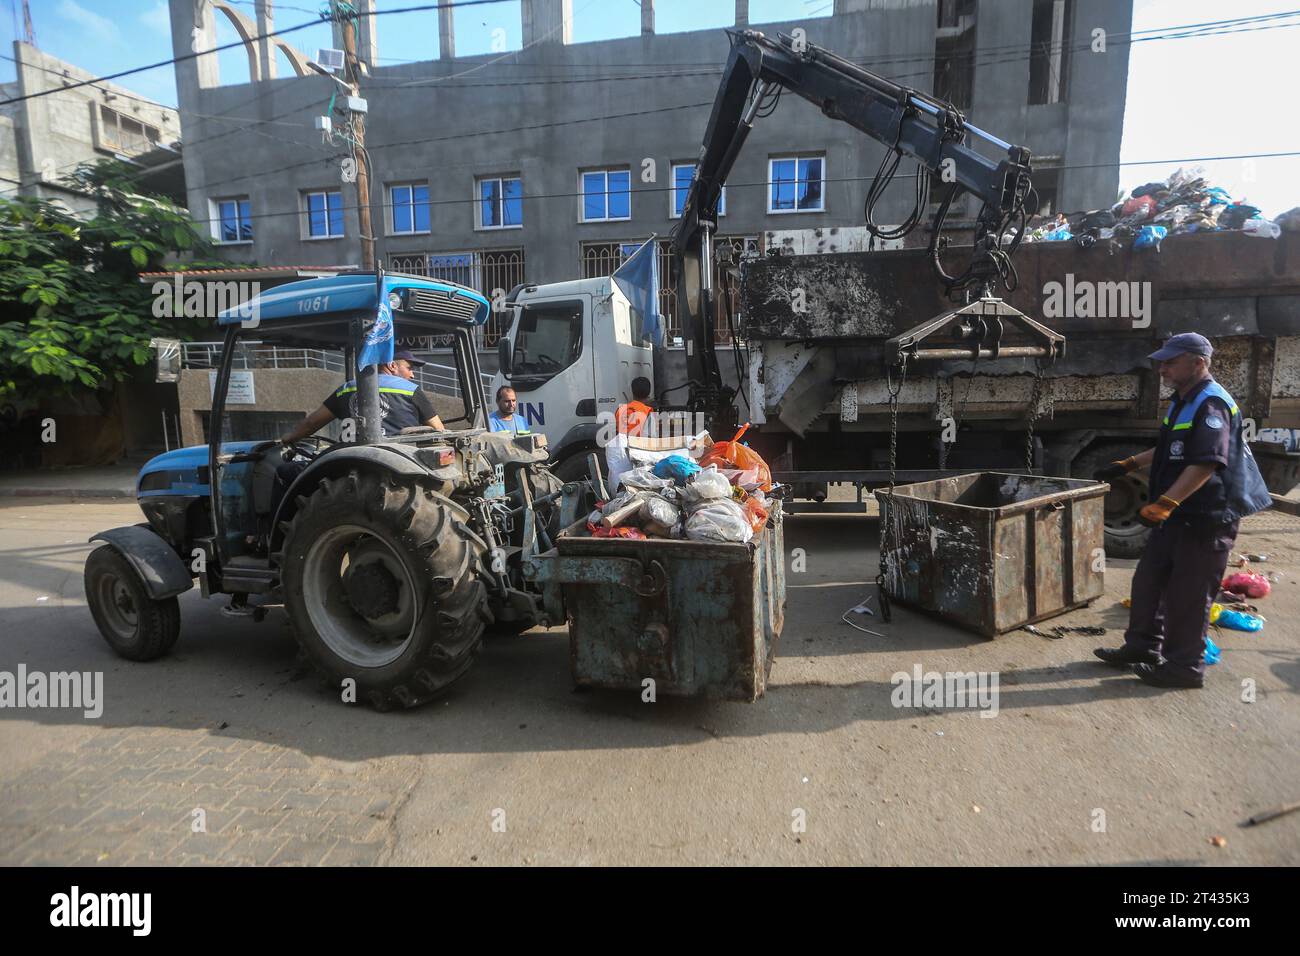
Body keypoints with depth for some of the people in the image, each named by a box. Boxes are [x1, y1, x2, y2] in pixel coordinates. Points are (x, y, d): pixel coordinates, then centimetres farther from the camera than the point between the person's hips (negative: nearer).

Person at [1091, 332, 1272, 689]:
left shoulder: (1211, 405, -19)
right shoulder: (1183, 402, 13)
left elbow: (1206, 464, -30)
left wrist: (1164, 503, -37)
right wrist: (1129, 464, 22)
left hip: (1205, 519, -10)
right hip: (1177, 515, 10)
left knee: (1188, 595, 0)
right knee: (1148, 580, 16)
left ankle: (1184, 666, 13)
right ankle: (1142, 646, 29)